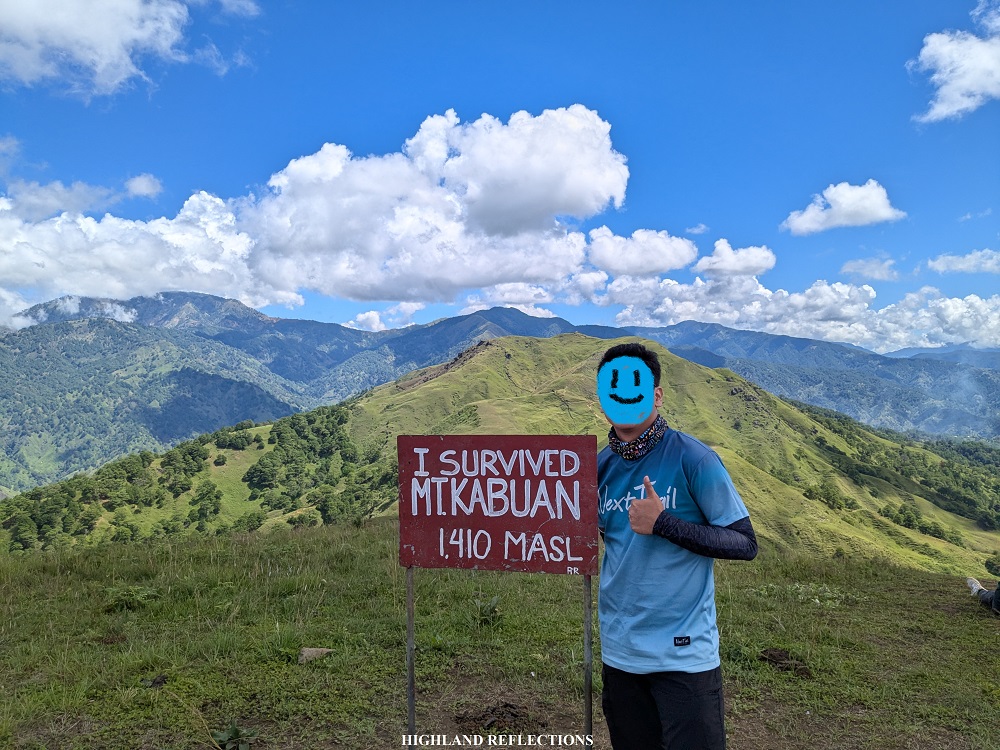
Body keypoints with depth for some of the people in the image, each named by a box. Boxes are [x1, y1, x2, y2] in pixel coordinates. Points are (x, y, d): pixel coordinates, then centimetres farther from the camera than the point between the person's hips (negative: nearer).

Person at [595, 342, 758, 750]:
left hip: (684, 654, -5)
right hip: (619, 653, 5)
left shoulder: (692, 459, -15)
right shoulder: (599, 467, 0)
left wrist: (663, 523, -22)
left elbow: (744, 544, -12)